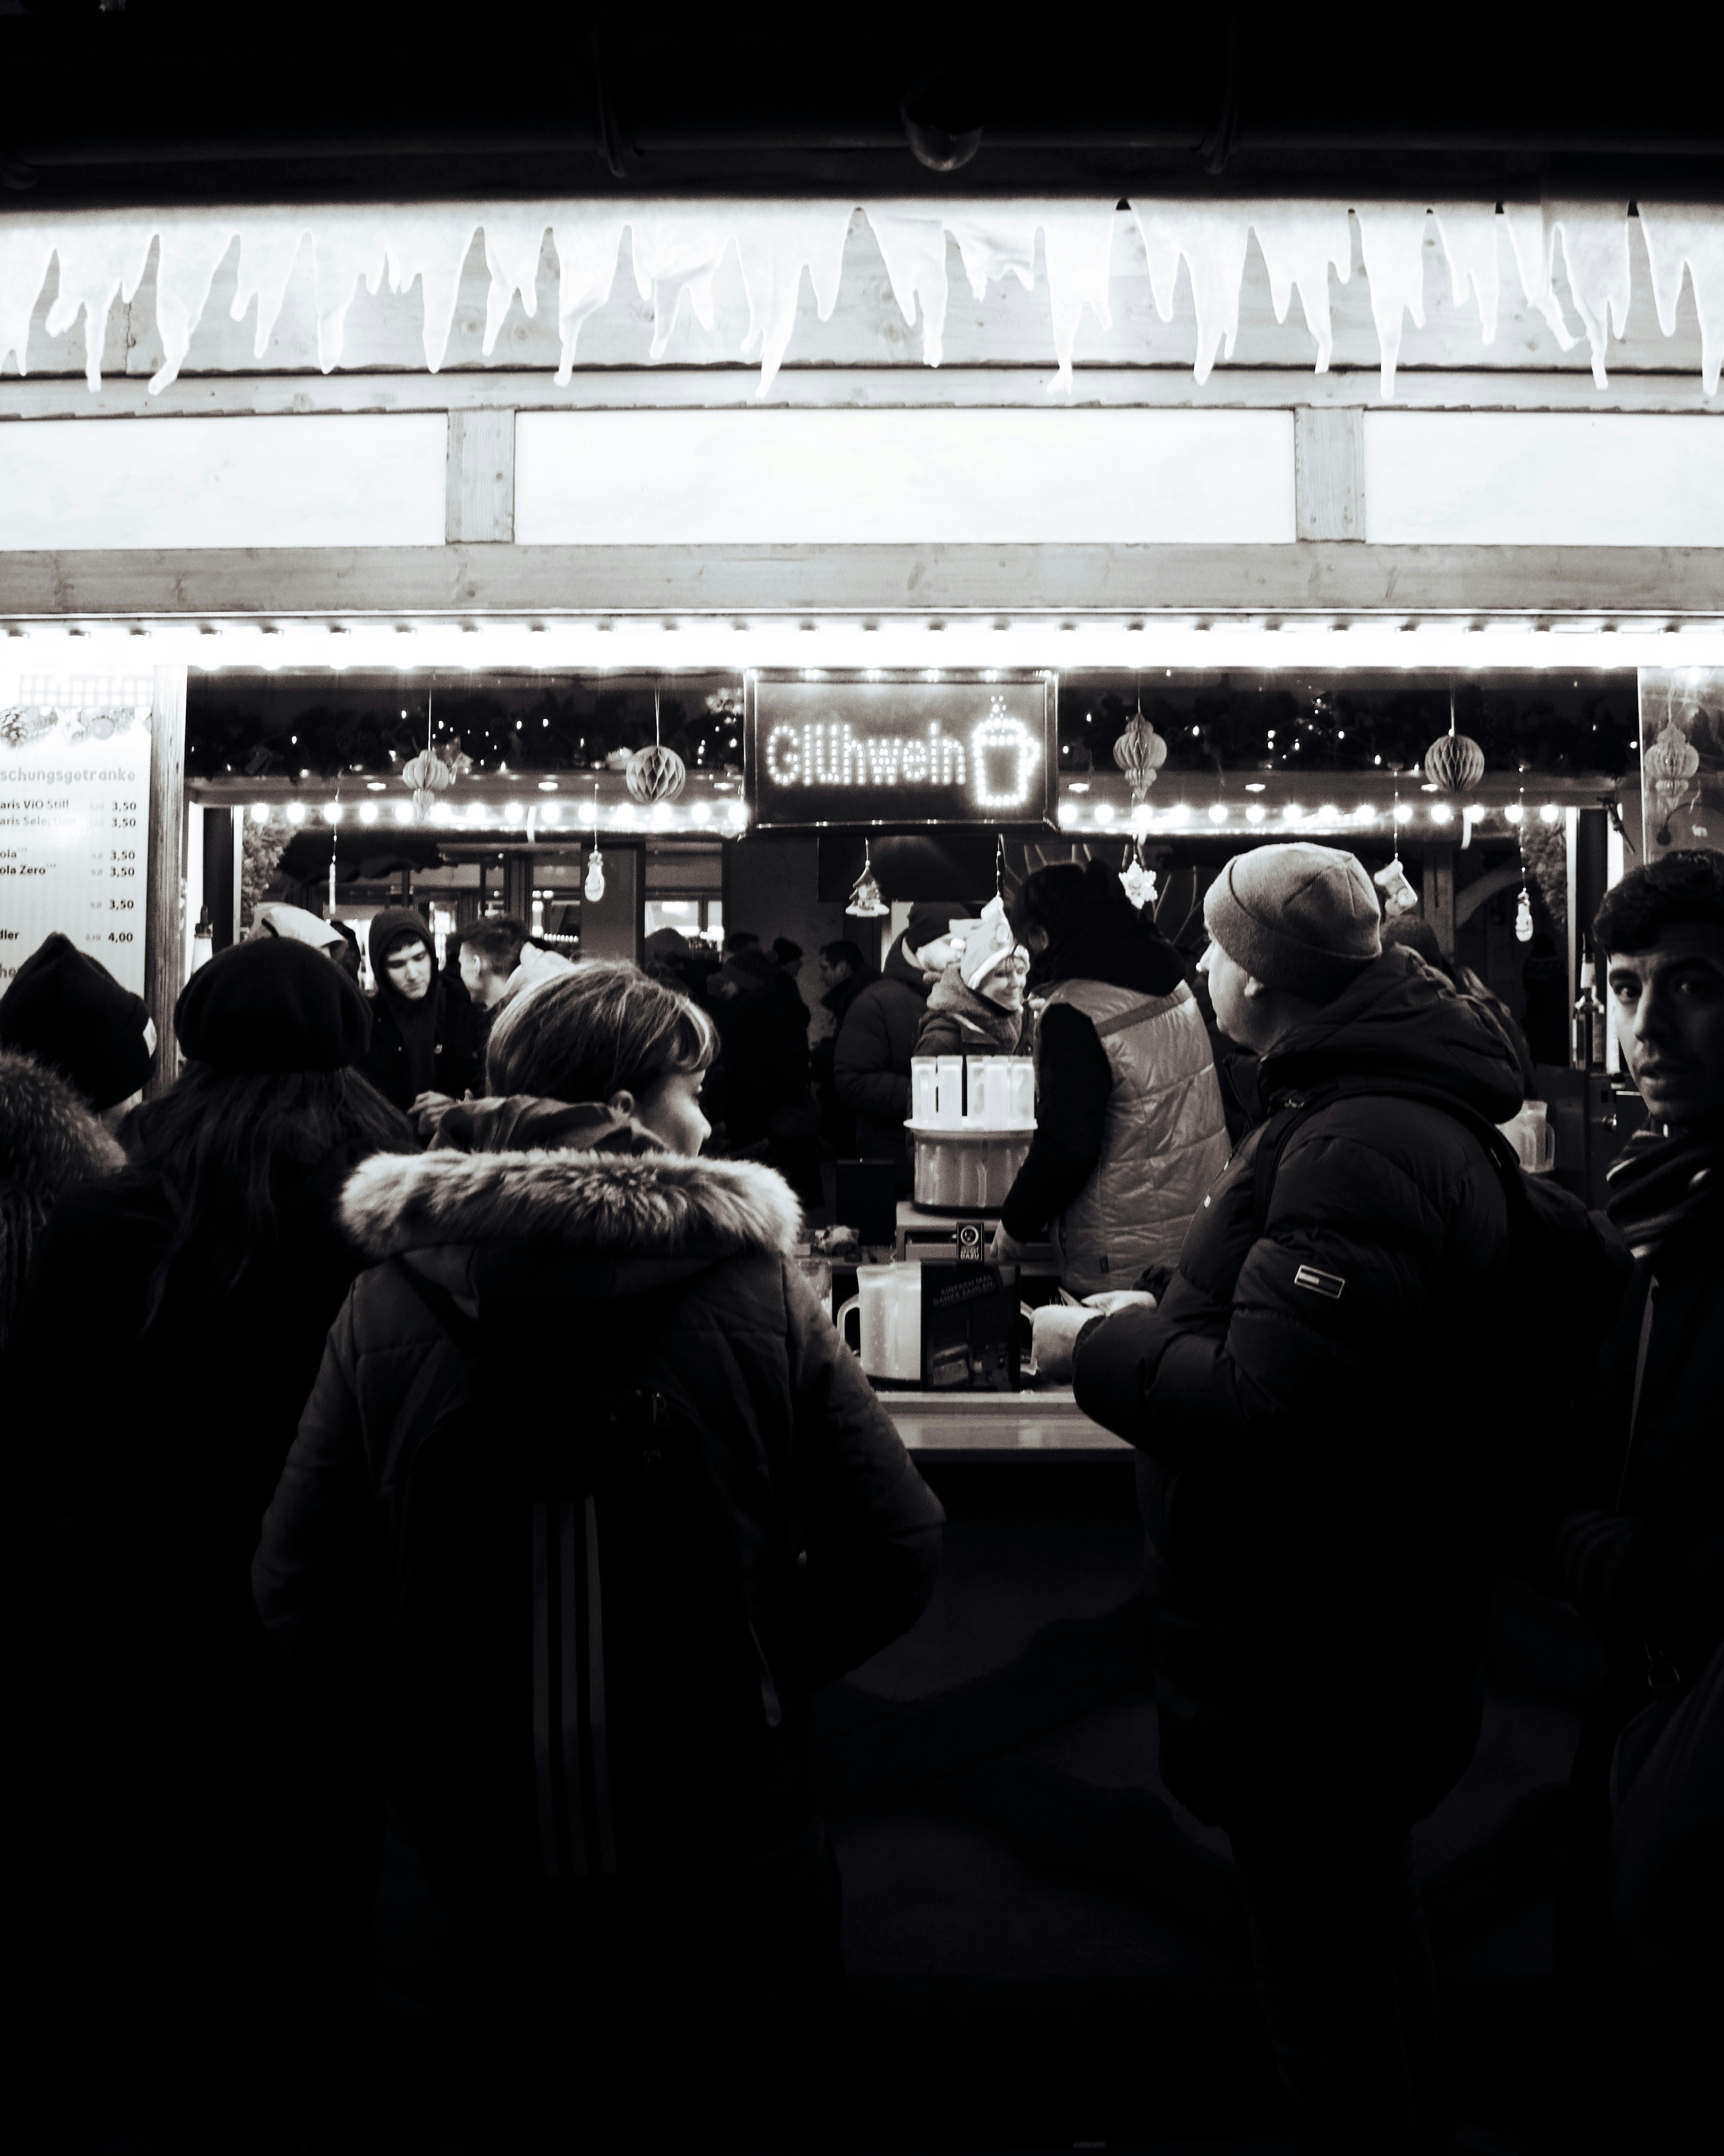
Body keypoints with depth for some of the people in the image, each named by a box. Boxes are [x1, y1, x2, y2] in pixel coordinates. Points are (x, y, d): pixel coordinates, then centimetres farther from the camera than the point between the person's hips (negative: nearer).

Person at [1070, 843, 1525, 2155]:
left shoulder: (1361, 1150, -27)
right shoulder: (1400, 1111, 8)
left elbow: (1266, 1410, -31)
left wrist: (1107, 1346, -16)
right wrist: (1162, 1322, 4)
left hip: (1310, 1662, -11)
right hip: (1364, 1632, 11)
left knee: (1325, 1964, 8)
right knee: (1371, 1912, 30)